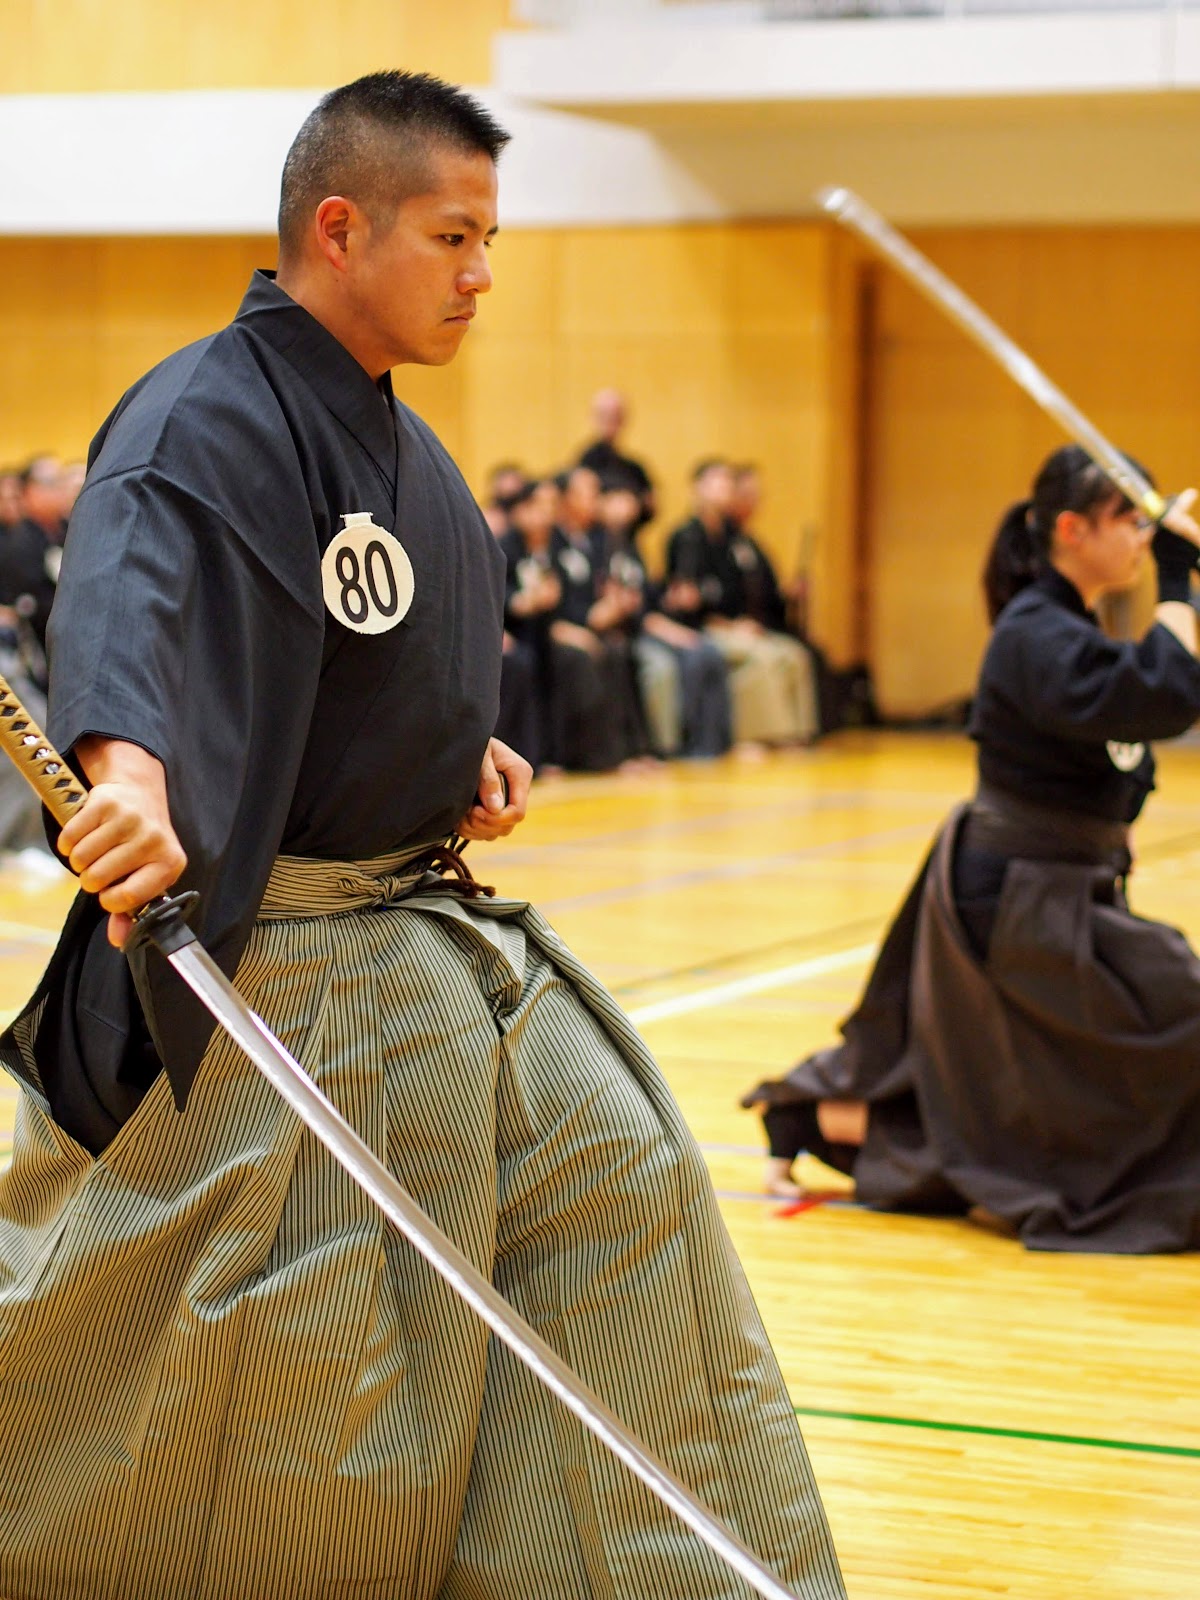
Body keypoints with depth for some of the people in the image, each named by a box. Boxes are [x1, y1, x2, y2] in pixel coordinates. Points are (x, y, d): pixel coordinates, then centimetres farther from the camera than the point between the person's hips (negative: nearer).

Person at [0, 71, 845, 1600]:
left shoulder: (390, 438, 11)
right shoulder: (204, 427, -20)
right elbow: (132, 600, -42)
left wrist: (468, 758, 5)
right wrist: (127, 775, -62)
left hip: (426, 943, 9)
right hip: (259, 965, -9)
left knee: (613, 1182, 9)